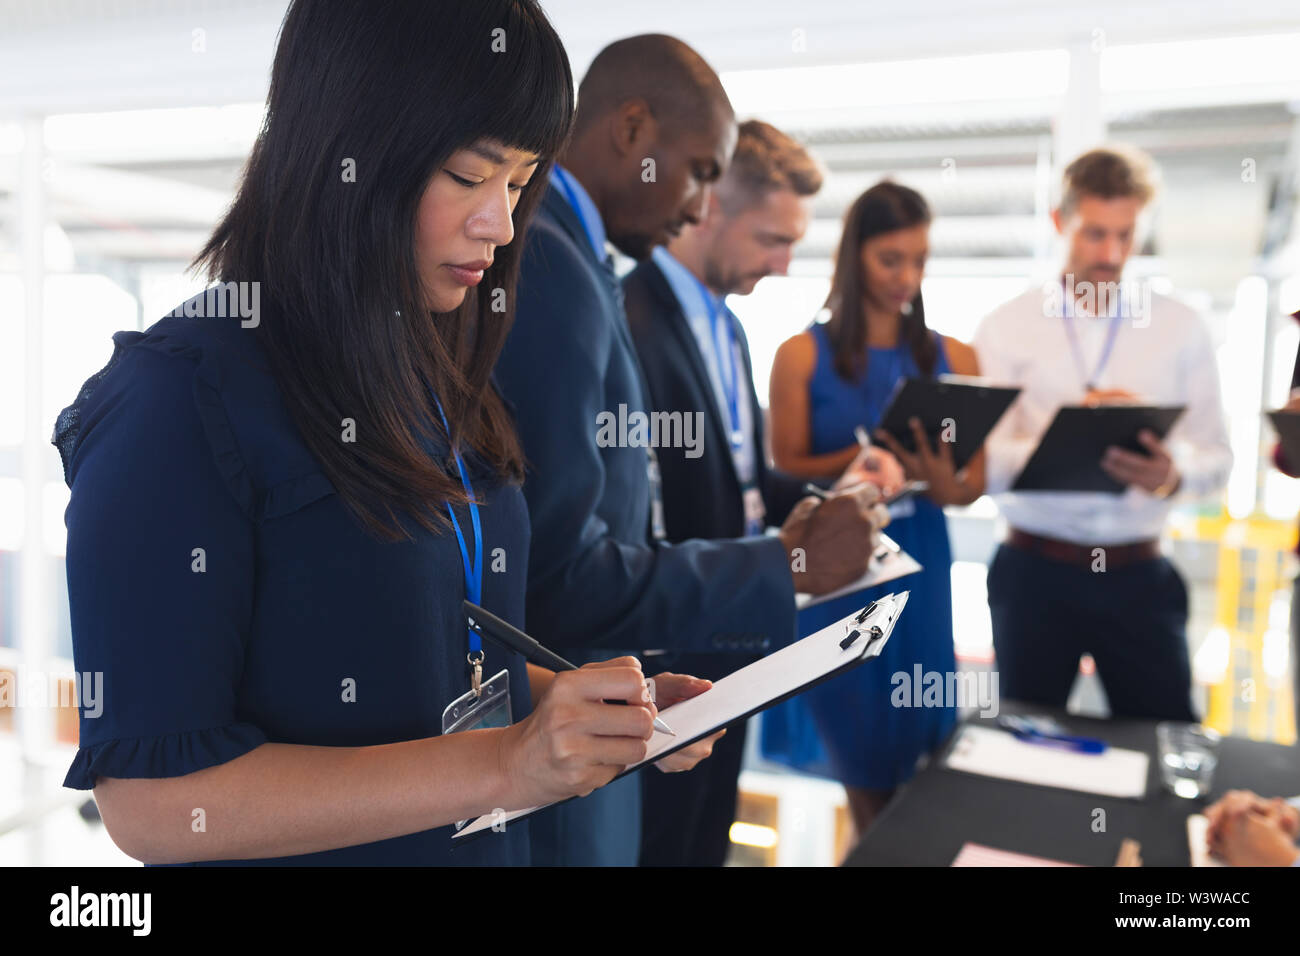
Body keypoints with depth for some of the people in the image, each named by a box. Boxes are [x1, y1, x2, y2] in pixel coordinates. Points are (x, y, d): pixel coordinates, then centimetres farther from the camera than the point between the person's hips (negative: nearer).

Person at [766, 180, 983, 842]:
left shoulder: (953, 358, 4)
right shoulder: (803, 354, -2)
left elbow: (974, 483, 4)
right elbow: (786, 470, -6)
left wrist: (940, 482, -19)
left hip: (918, 566, 2)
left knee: (915, 744, 8)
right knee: (859, 749, 8)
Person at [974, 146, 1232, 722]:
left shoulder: (1180, 330, 4)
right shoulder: (1006, 329, -2)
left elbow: (1216, 457, 0)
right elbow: (983, 463, -11)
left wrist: (1175, 474, -22)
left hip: (1140, 575, 1)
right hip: (1034, 571, -1)